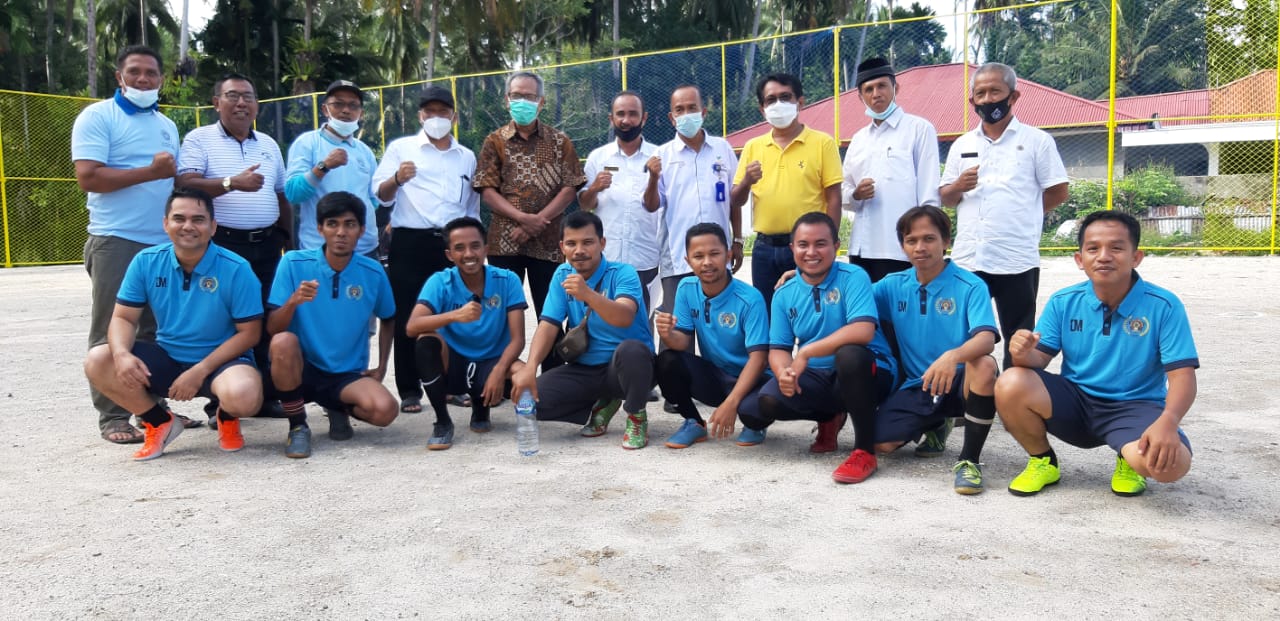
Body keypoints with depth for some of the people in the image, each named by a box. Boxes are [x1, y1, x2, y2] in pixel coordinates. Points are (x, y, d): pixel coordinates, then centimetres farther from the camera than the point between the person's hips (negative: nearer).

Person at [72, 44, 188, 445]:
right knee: (112, 333, -1)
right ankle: (112, 416, 4)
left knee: (158, 331, 9)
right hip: (116, 242, -6)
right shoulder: (97, 117, -2)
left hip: (165, 243, 6)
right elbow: (88, 177, -14)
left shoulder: (167, 125, 19)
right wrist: (151, 172, -15)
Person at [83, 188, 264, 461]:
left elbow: (248, 333, -13)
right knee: (97, 362, -16)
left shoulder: (236, 269, -15)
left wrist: (200, 371, -22)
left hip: (220, 360, -4)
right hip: (166, 358, 4)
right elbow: (123, 318, 0)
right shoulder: (146, 262, -4)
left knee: (242, 396, -37)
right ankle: (160, 422, 7)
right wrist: (122, 354, -24)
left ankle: (227, 418, 6)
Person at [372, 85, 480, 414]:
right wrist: (397, 179, -21)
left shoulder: (467, 157, 18)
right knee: (408, 318, -2)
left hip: (454, 243, 3)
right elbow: (381, 195, 0)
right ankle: (409, 391, 5)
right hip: (410, 243, -2)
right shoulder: (401, 147, 8)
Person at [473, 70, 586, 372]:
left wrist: (537, 222, -13)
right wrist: (522, 218, -15)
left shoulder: (559, 141, 6)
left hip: (548, 242, 0)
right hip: (504, 241, 0)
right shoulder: (495, 141, 6)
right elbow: (486, 189, -1)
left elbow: (570, 188, -2)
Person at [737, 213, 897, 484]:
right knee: (768, 400, -23)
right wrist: (784, 373, -22)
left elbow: (863, 331, -26)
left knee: (849, 353, -38)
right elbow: (778, 348, 3)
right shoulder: (784, 295, 5)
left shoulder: (853, 277, -11)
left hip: (868, 373, -4)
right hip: (817, 379, 5)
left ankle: (865, 451, -23)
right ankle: (829, 418, 12)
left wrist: (805, 353, -26)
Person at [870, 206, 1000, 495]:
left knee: (984, 365, -38)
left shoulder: (971, 286, -11)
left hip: (959, 383, -4)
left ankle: (970, 459, -20)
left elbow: (986, 338, -26)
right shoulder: (894, 285, 3)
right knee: (880, 442, -17)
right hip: (916, 386, 4)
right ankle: (935, 426, 19)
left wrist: (953, 356, -48)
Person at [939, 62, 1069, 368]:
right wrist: (958, 187, -7)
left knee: (1018, 341, 4)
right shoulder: (962, 145, 13)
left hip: (1017, 260, -3)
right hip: (967, 259, 3)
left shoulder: (1036, 140, 2)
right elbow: (945, 198, 14)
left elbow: (1058, 192, 3)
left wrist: (1020, 216, 6)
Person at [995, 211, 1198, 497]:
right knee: (1010, 384, -26)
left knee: (1171, 461, -34)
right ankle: (1042, 460, 3)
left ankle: (1129, 460, 7)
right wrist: (1024, 354, -30)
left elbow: (1182, 376, -15)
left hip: (1135, 407, -2)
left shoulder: (1164, 306, -11)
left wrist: (1168, 421, -35)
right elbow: (1039, 359, -4)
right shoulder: (1063, 302, -3)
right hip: (1075, 401, 2)